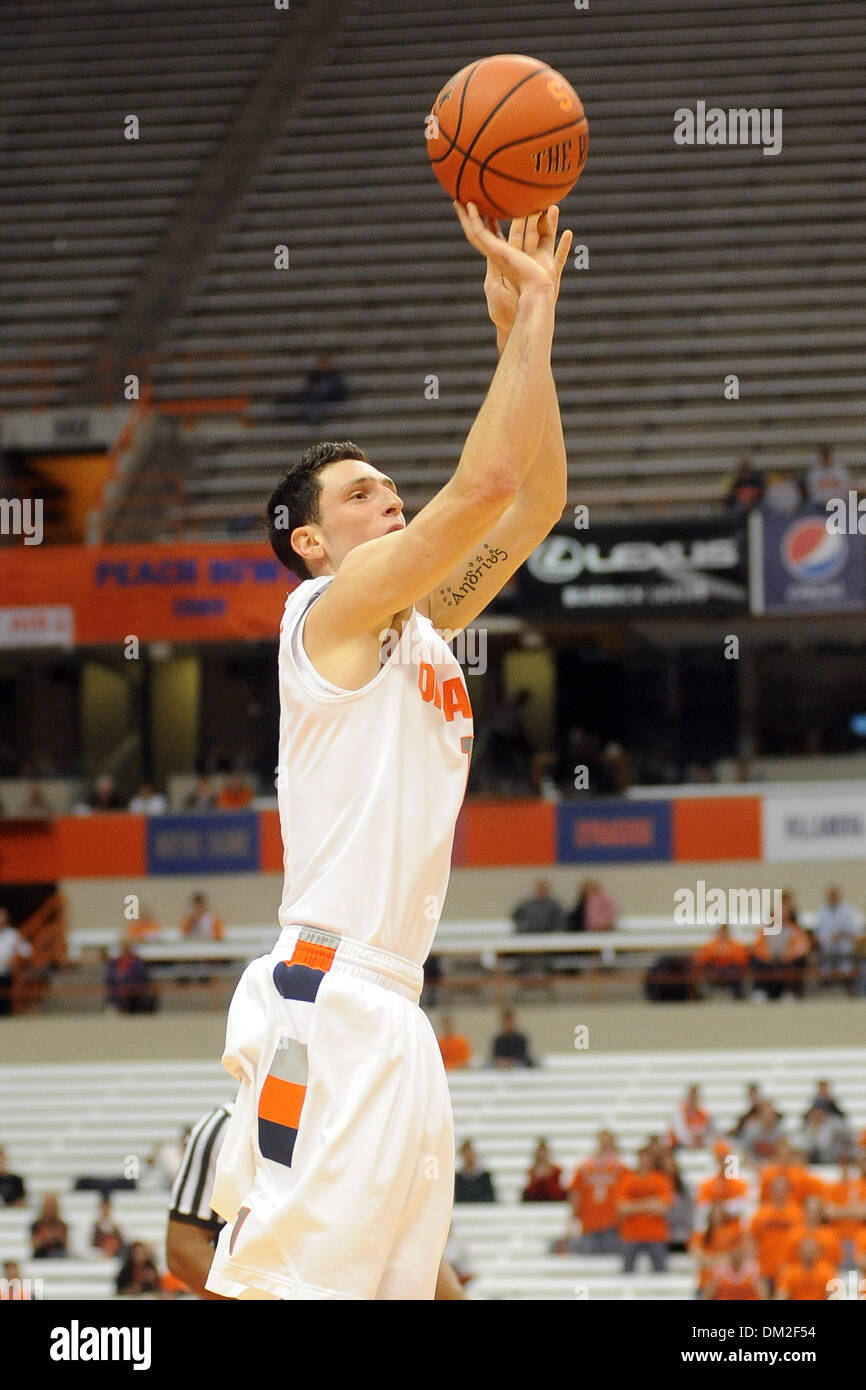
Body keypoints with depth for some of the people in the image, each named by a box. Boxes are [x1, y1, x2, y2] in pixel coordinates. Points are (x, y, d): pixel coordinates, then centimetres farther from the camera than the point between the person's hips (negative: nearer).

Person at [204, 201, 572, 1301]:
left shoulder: (420, 625, 21)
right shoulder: (332, 607, -3)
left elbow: (536, 501, 19)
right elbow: (486, 481, -12)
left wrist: (531, 324, 13)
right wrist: (527, 321, -4)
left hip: (392, 1012, 9)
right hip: (324, 1003, -9)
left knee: (397, 1277, 5)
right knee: (281, 1274, -16)